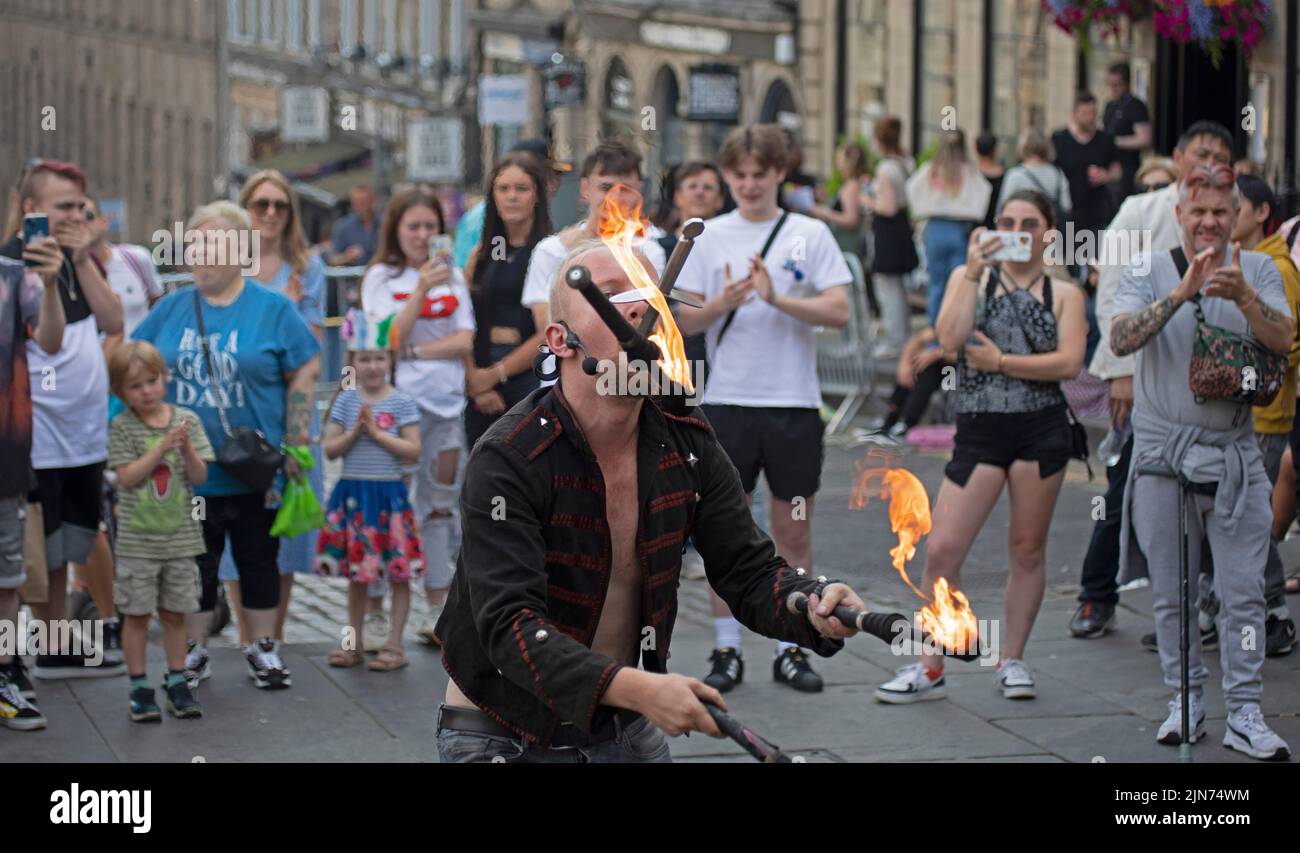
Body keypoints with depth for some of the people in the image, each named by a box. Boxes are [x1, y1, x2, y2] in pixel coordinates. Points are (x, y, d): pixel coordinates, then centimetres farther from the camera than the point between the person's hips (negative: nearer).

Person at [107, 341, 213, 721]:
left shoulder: (186, 420, 0)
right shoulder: (122, 427, -5)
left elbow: (199, 476, -1)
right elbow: (127, 477, -14)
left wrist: (187, 447, -19)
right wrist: (162, 447, -21)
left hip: (180, 536, 2)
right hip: (137, 539, -2)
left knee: (174, 613, 10)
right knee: (137, 614, 4)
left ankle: (177, 684, 19)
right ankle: (138, 688, 12)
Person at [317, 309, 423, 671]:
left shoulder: (403, 403, -3)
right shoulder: (346, 400, 4)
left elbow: (413, 452, -9)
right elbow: (330, 448, 3)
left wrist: (377, 433, -14)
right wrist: (354, 433, -13)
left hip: (389, 492, -3)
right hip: (352, 492, 3)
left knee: (398, 573, 1)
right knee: (356, 573, 12)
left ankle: (394, 645, 9)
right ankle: (353, 644, 21)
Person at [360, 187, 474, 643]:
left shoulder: (452, 276, 12)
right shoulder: (381, 277, 2)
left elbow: (465, 341, 2)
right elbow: (390, 340, -9)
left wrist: (412, 350, -8)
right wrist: (422, 289, -18)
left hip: (448, 401, 4)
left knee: (440, 507, 9)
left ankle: (437, 610, 15)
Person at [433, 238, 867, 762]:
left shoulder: (687, 446, -4)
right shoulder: (506, 461, -22)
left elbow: (750, 571, -1)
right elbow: (509, 624, -31)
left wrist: (814, 607, -25)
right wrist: (635, 689, -44)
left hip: (623, 729, 5)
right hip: (503, 735, -5)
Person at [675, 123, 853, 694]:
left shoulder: (810, 234, 2)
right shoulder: (709, 237, 6)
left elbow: (839, 312, -6)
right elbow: (683, 321, 4)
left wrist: (777, 298, -19)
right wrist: (722, 303, -15)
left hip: (794, 402, -1)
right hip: (728, 401, 1)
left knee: (793, 533, 5)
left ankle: (790, 650, 13)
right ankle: (726, 651, 10)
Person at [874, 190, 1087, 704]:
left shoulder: (1063, 294, 6)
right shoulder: (969, 277, 9)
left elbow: (1070, 364, -8)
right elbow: (949, 340, -9)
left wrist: (1000, 362, -9)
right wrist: (974, 274, -12)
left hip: (1042, 430, 0)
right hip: (979, 429, 0)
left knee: (1028, 549, 7)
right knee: (942, 548, -6)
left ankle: (1012, 660, 22)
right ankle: (929, 668, 4)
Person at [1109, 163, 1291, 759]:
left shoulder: (1259, 271, 6)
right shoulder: (1148, 271, 3)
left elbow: (1283, 341, -9)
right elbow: (1121, 340, -13)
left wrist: (1243, 296, -26)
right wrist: (1180, 293, -25)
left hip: (1235, 455, 0)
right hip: (1162, 453, 0)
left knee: (1243, 592, -3)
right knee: (1171, 593, 6)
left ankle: (1244, 715, 0)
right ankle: (1186, 701, 19)